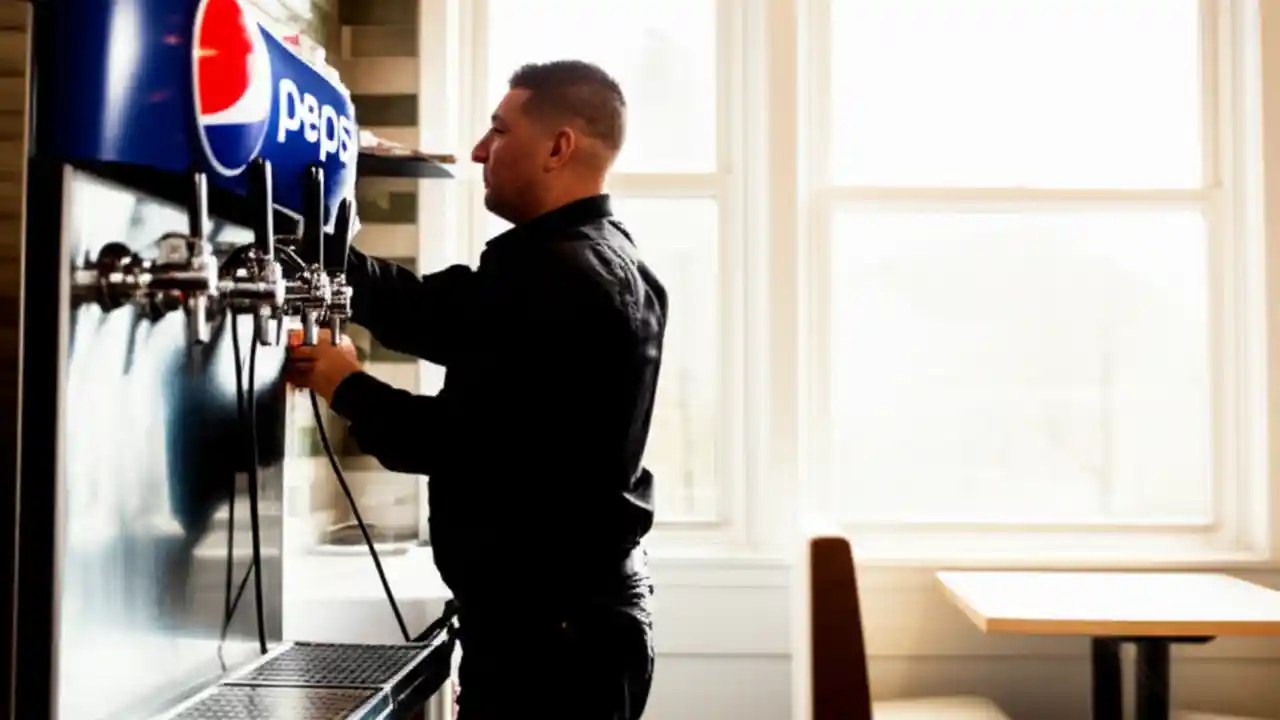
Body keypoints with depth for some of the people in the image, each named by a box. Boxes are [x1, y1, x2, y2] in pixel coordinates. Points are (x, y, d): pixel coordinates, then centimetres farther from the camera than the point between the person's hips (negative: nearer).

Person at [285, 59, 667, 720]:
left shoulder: (553, 276, -21)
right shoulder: (597, 258, 11)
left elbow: (451, 442, -21)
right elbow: (432, 312, 11)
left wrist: (345, 387, -4)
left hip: (549, 626, -10)